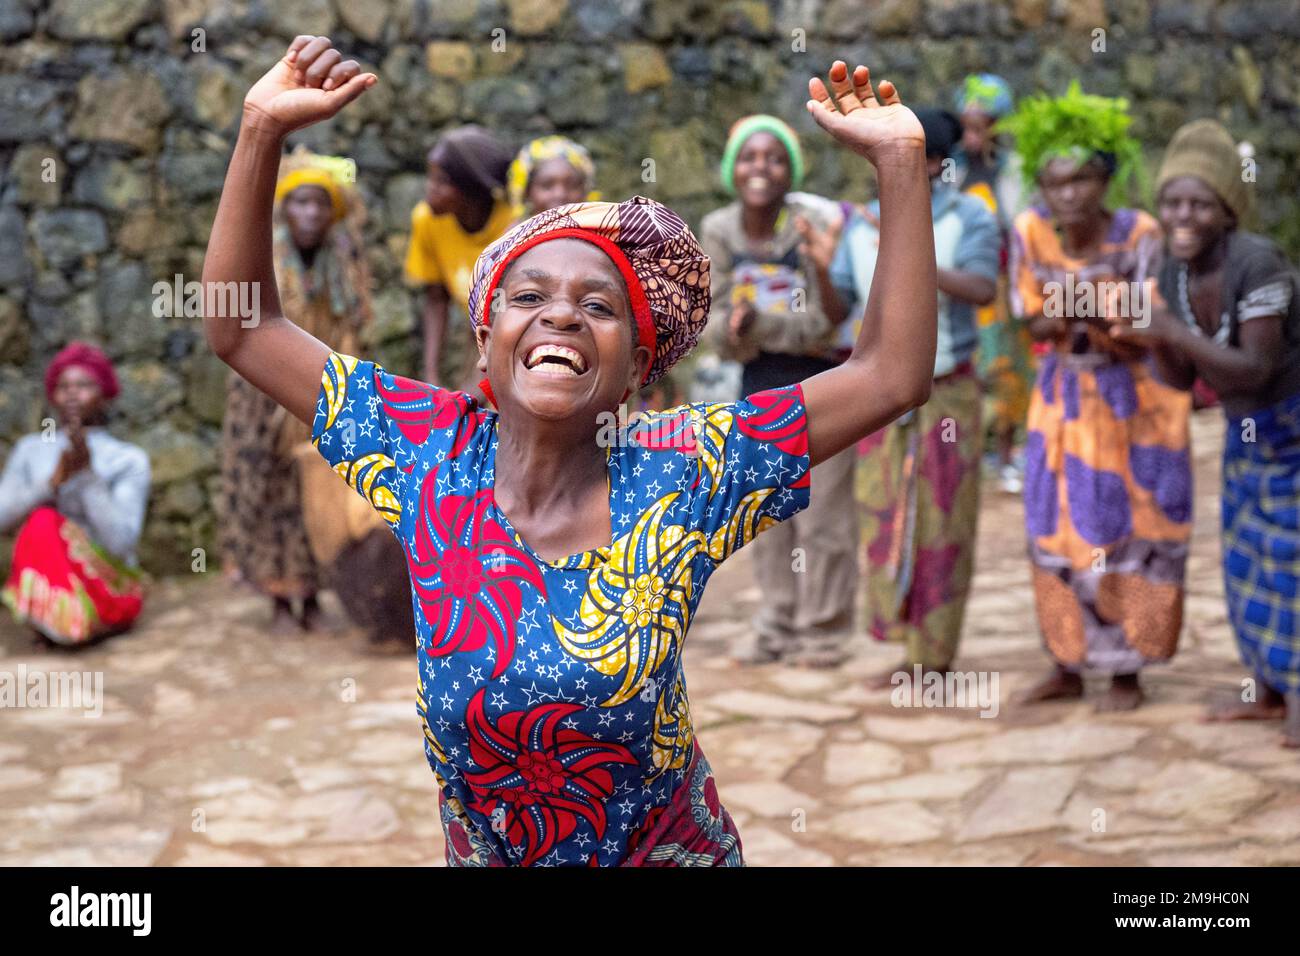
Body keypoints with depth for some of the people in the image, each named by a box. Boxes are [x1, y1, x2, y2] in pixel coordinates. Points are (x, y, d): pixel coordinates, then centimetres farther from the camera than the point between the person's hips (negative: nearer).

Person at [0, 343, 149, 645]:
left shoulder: (129, 459, 0)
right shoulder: (29, 450, 12)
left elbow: (121, 543, -12)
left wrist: (87, 474, -18)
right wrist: (53, 481, -15)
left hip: (108, 590, -3)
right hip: (41, 580, 3)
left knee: (45, 526, -28)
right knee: (42, 520, -26)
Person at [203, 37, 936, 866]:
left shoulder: (681, 477, -17)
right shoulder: (430, 452, -13)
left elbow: (892, 375, -18)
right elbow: (240, 329, -10)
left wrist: (900, 159, -23)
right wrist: (263, 129, -18)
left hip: (673, 848, -1)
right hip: (480, 850, 1)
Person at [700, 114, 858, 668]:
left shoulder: (813, 227, -18)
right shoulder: (718, 231, -6)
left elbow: (828, 325, -21)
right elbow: (718, 322, -5)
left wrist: (758, 323, -32)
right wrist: (732, 331, -26)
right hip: (760, 384, 5)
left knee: (823, 514, -1)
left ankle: (824, 628, 11)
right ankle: (778, 623, 24)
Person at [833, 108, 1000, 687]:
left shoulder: (968, 217, -5)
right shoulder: (864, 226, 6)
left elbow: (983, 290, -18)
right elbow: (836, 304, 4)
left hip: (947, 393, -4)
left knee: (941, 525, 1)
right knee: (884, 519, 5)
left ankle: (938, 658, 10)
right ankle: (909, 650, 15)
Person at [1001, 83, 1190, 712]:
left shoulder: (1139, 234, -21)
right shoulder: (1031, 232, -13)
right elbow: (1031, 320, -6)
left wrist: (1095, 302, -37)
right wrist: (1061, 317, -28)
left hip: (1135, 396, -3)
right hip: (1065, 393, 3)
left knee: (1131, 532, 0)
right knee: (1060, 530, 6)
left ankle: (1128, 672, 12)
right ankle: (1068, 666, 19)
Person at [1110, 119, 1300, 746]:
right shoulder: (1173, 276, -7)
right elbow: (1183, 379, -3)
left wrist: (1173, 333, -39)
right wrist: (1154, 341, -23)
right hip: (1248, 429, 7)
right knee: (1248, 553, 9)